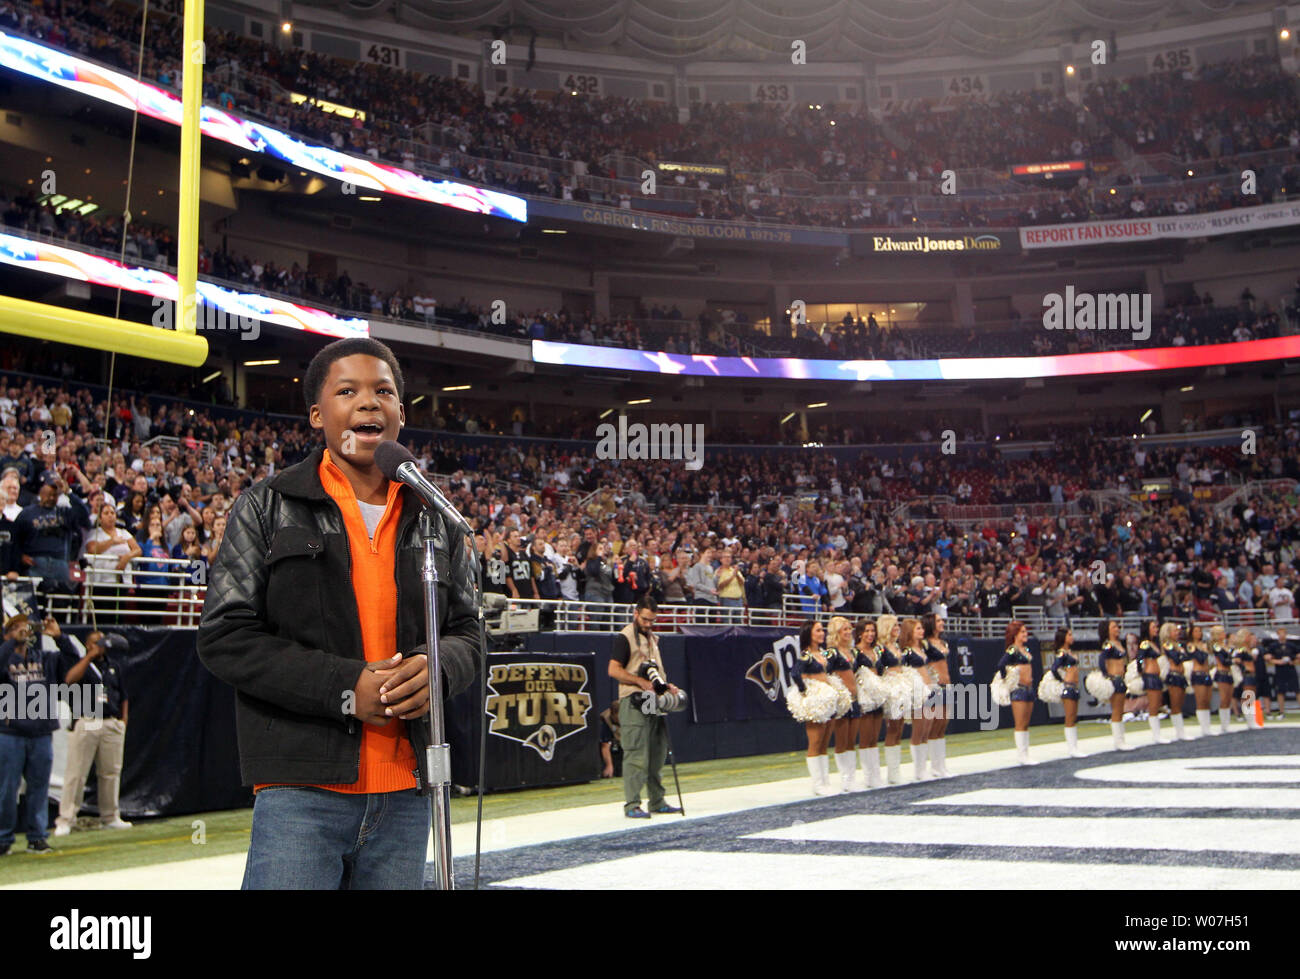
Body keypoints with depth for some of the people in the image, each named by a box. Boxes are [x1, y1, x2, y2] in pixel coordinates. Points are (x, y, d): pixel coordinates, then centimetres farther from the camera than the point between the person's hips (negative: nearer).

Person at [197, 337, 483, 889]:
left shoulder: (436, 523, 13)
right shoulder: (268, 508, 2)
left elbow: (466, 634, 16)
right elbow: (225, 637, -4)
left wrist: (439, 665, -10)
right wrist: (345, 688, -15)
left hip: (405, 794, 4)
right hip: (301, 790, -4)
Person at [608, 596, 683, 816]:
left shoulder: (652, 638, 20)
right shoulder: (625, 637, -6)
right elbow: (614, 670, -13)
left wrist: (666, 685, 10)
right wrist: (640, 681, -19)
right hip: (634, 703, -8)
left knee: (657, 754, 11)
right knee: (636, 755, -9)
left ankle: (657, 801, 19)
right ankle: (632, 804, -6)